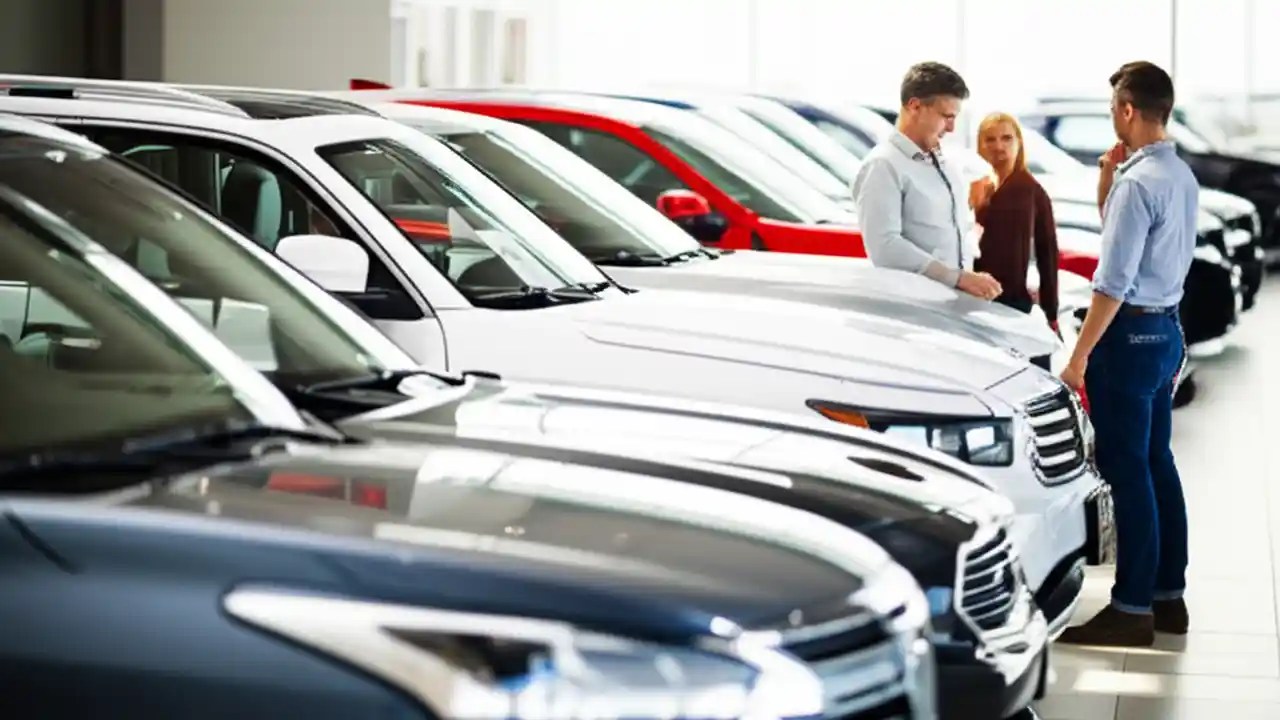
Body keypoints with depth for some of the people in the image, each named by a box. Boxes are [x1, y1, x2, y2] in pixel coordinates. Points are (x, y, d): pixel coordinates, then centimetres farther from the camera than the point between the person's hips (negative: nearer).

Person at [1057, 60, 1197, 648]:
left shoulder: (1137, 183, -18)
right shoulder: (1181, 177, 10)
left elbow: (1114, 282, -20)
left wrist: (1080, 357, -17)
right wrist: (1106, 189, 7)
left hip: (1131, 333, -9)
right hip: (1166, 328, 9)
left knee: (1127, 469, -5)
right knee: (1156, 462, 14)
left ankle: (1132, 608, -1)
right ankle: (1168, 594, 20)